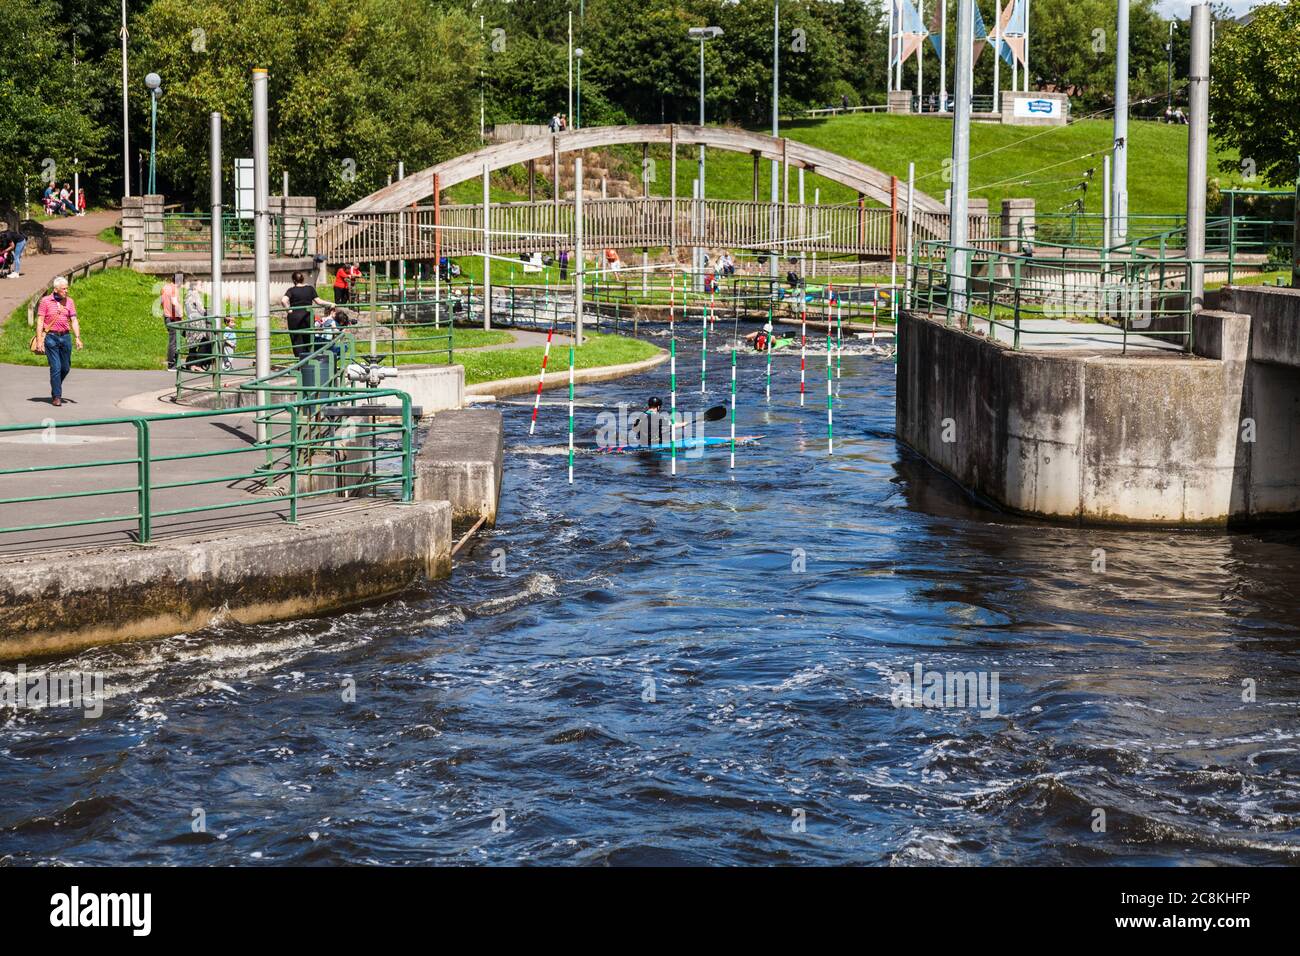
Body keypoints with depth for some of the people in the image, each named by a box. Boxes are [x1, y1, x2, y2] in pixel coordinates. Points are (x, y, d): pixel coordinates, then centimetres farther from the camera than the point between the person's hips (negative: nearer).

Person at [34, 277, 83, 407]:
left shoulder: (69, 301, 8)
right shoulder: (45, 301, -3)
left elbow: (74, 321, 7)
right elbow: (40, 321, -4)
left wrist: (77, 338, -3)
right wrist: (39, 340, -11)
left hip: (65, 337, 4)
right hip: (51, 337, -4)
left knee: (66, 368, 8)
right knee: (55, 367, -8)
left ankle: (56, 389, 32)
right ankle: (56, 396, -2)